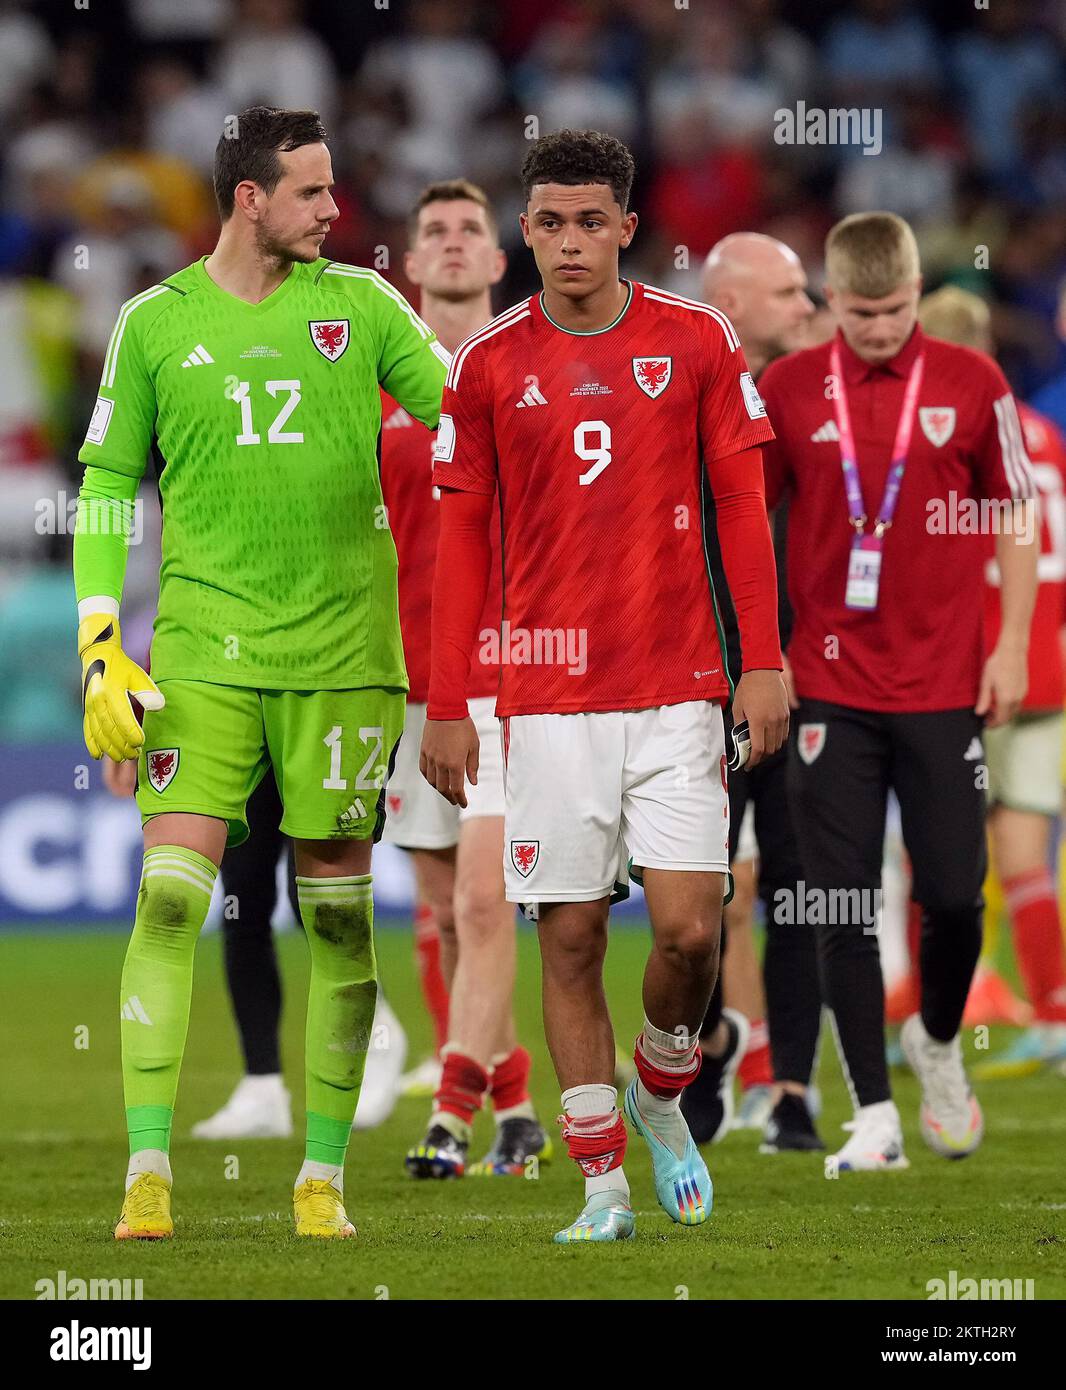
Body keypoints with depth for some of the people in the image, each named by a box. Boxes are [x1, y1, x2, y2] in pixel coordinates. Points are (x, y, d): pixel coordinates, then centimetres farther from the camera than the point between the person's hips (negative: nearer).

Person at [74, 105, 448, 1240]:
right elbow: (106, 486, 10)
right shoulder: (155, 324, 6)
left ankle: (322, 1177, 12)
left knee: (338, 912, 3)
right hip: (202, 652, -1)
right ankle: (147, 1175, -9)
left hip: (343, 650, 1)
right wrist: (99, 648, 2)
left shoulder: (360, 306, 7)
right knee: (170, 898, -12)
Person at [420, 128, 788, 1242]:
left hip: (677, 690, 0)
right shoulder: (488, 364, 3)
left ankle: (660, 1094, 22)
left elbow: (740, 505, 7)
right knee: (570, 938, -1)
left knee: (689, 930, -8)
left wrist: (763, 662, -1)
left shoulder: (696, 342, 3)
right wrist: (445, 706, 4)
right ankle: (602, 1180, 7)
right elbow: (459, 537, 7)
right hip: (547, 689, 0)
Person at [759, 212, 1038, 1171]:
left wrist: (1012, 646, 0)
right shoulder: (786, 390, 1)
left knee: (953, 892, -2)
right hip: (831, 686, 1)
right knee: (841, 906, -2)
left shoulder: (972, 384, 0)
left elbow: (1017, 516, 6)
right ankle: (876, 1116, 5)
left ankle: (940, 1041, 29)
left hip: (944, 686, 0)